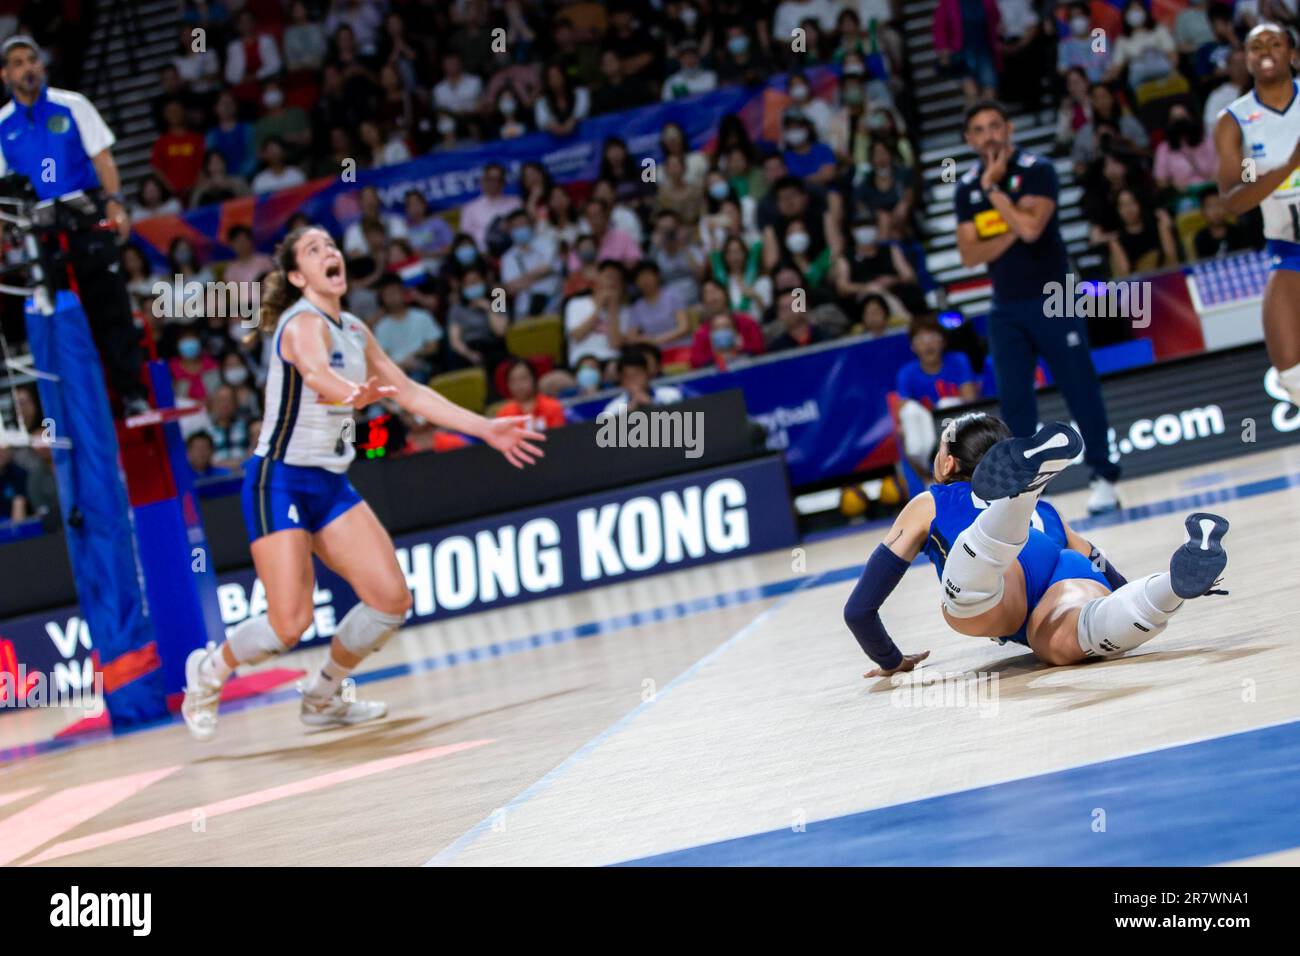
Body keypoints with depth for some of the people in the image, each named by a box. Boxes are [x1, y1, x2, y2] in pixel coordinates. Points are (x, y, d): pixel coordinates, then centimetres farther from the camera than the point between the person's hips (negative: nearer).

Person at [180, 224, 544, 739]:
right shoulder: (303, 323, -16)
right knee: (289, 623, -15)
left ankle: (323, 697, 18)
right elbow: (315, 372, -39)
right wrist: (354, 395, -62)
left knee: (391, 600, -3)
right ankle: (208, 670, 14)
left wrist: (486, 428, 15)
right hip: (280, 482, -8)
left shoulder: (355, 331, 9)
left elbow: (410, 392, 18)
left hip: (331, 484, 8)